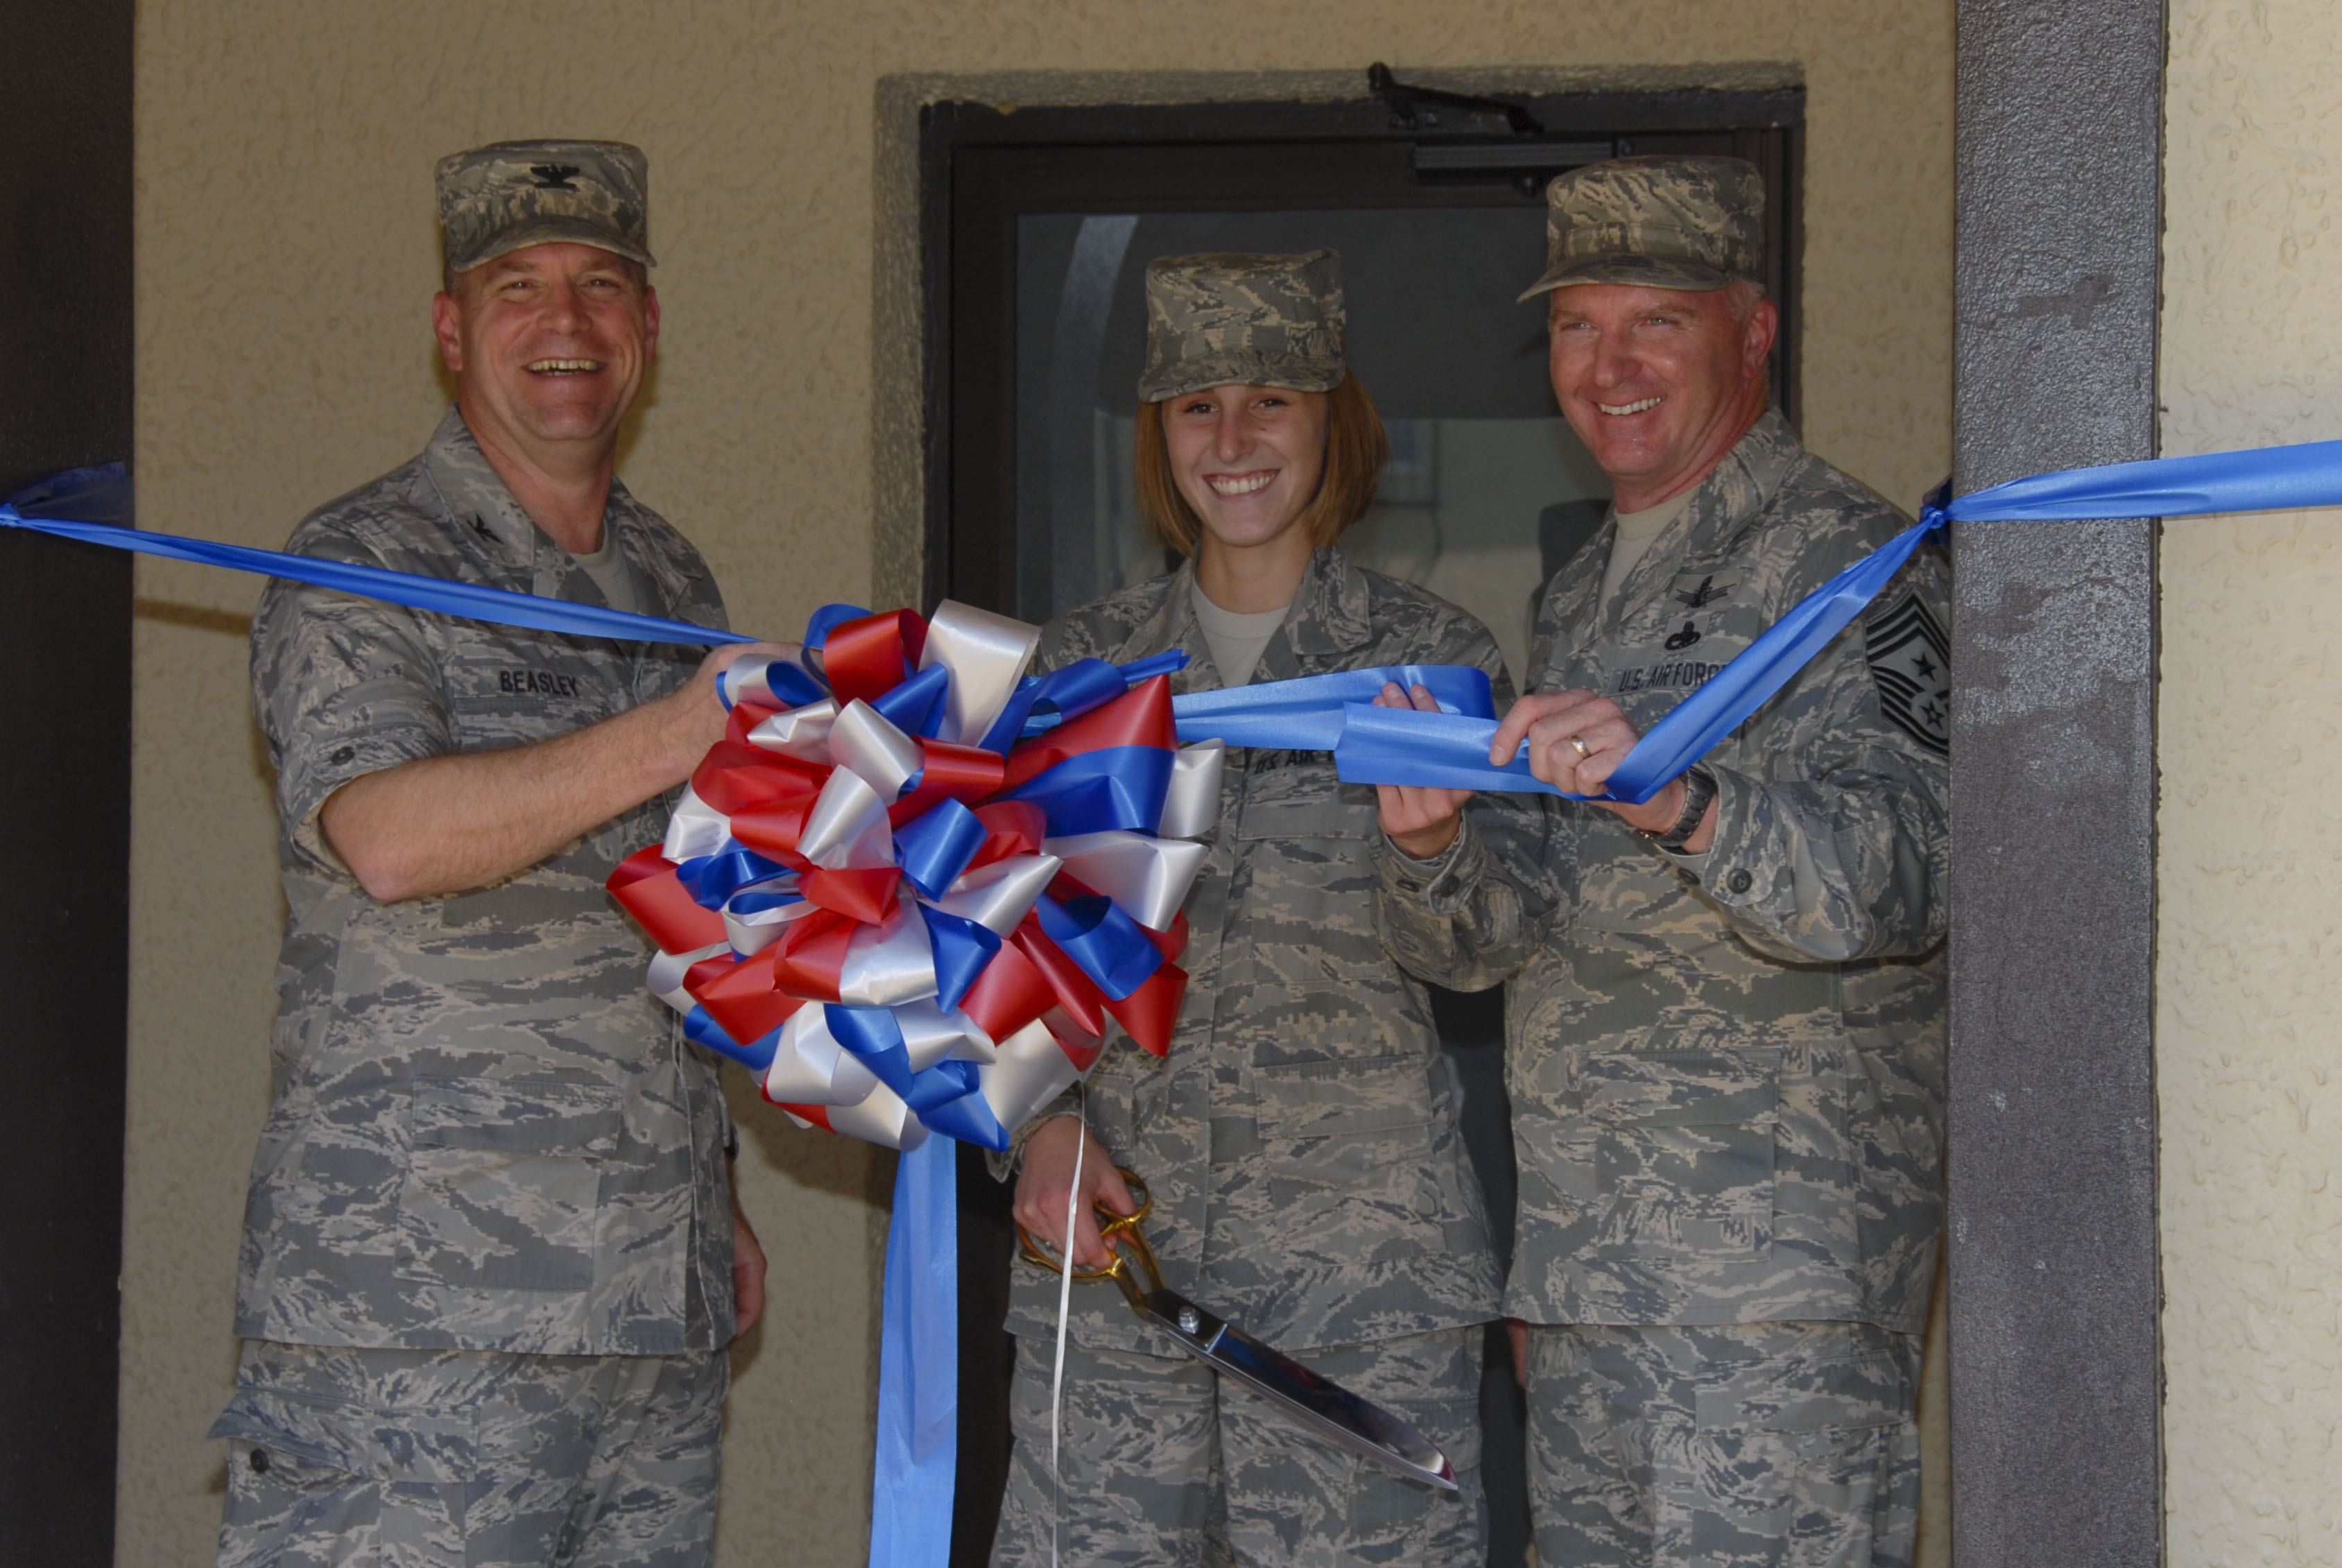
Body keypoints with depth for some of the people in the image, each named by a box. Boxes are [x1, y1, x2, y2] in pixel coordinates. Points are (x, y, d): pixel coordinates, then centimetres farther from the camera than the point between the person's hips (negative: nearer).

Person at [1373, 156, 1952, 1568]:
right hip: (1584, 1285, 8)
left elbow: (1901, 878, -22)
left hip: (1777, 1287, -8)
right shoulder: (1582, 598, 19)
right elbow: (1492, 943, 16)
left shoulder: (1842, 563, -7)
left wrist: (1674, 795, -38)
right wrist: (1431, 843, -7)